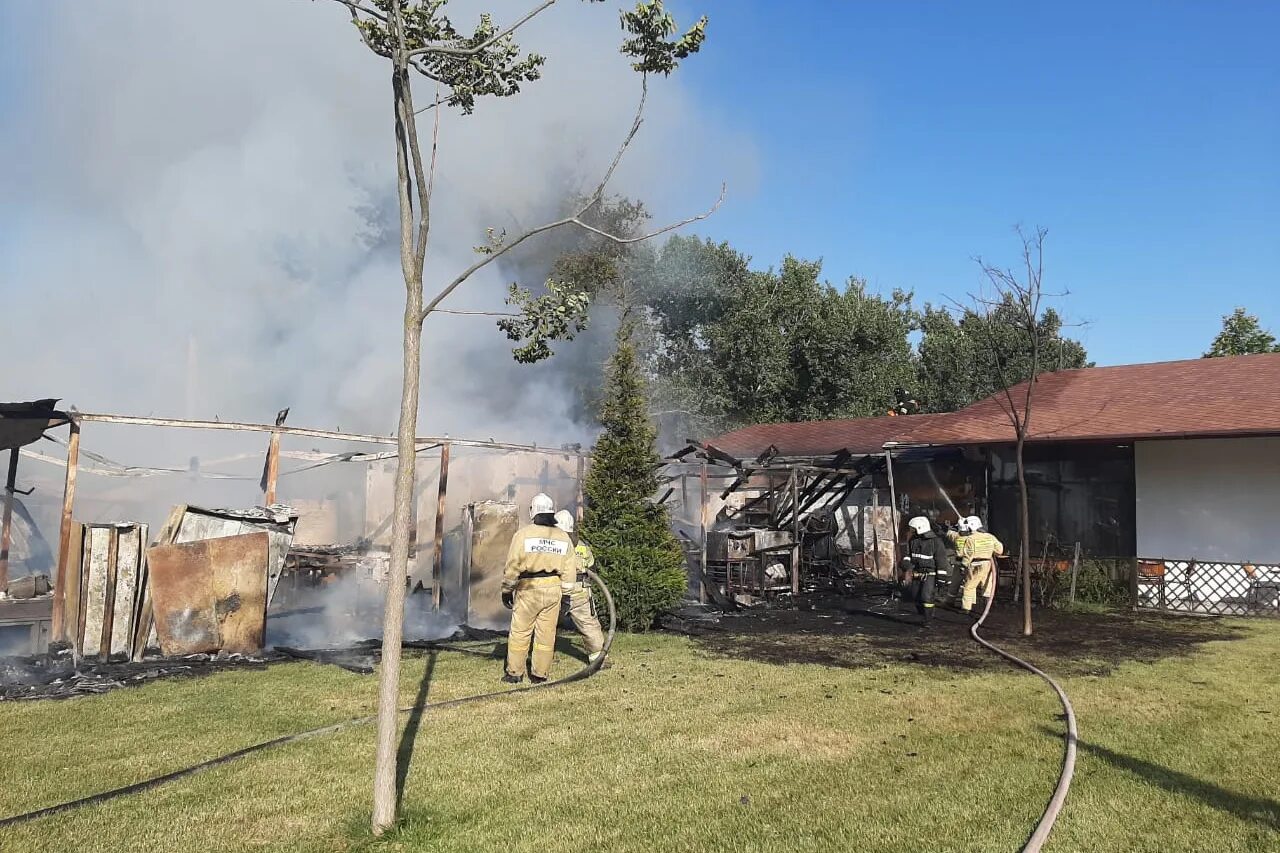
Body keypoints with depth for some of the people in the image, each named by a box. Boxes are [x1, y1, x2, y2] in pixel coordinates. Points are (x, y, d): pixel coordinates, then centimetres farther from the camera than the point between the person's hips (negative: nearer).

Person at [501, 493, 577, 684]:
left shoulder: (523, 534, -7)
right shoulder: (564, 537, 6)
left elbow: (512, 566, -5)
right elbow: (569, 569, 8)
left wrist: (506, 591, 4)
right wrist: (564, 592, 16)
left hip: (528, 589, -3)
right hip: (553, 590, 4)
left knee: (519, 632, 7)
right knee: (546, 634, 9)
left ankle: (514, 673, 12)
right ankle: (540, 674, 15)